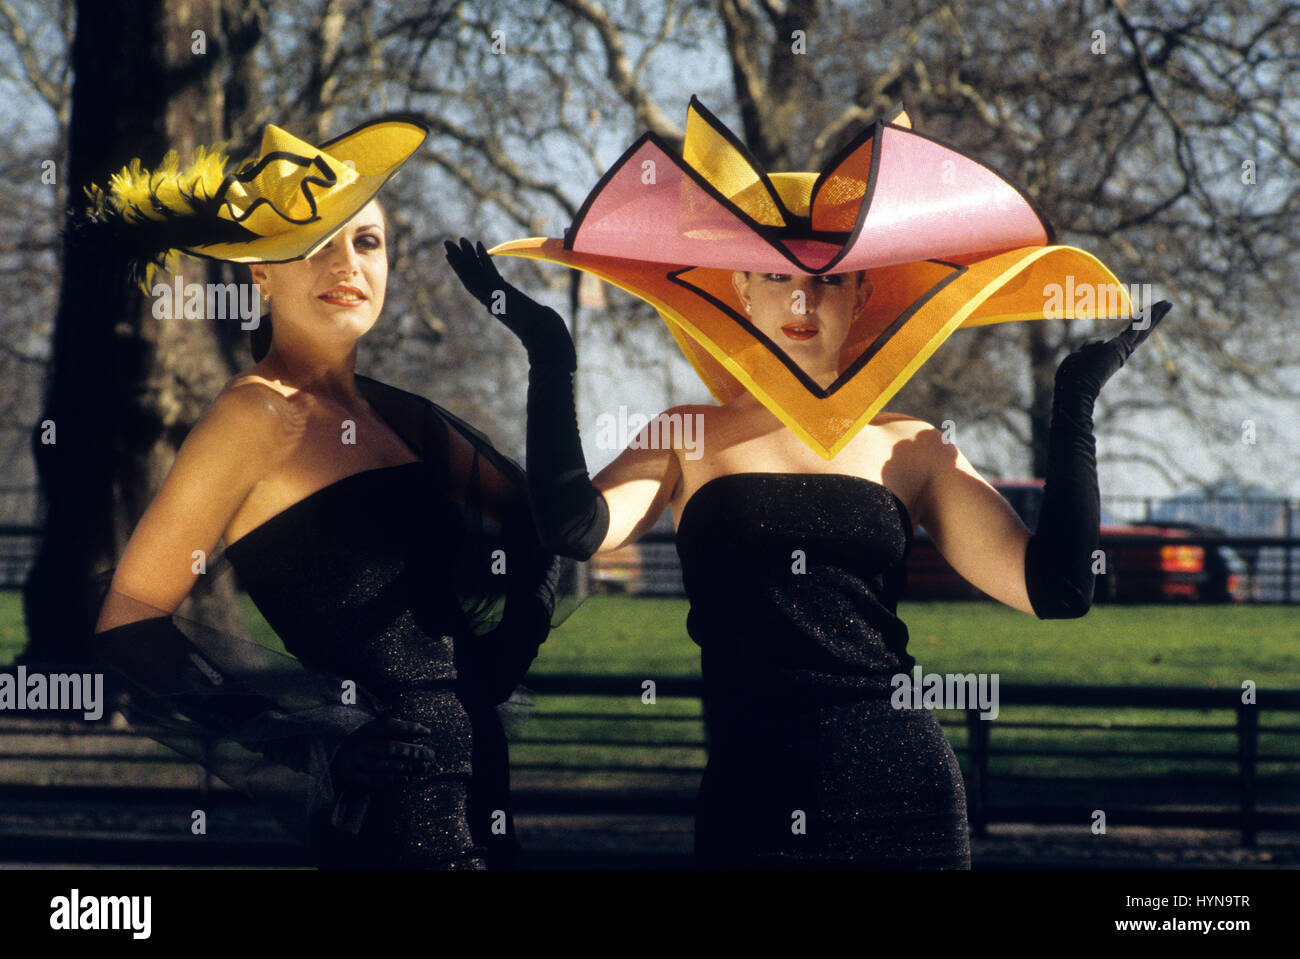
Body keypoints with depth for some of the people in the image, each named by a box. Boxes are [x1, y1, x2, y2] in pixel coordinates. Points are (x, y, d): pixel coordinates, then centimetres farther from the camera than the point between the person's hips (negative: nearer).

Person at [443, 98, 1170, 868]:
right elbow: (578, 529, -11)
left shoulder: (909, 449, 11)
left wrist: (1075, 404, 3)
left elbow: (1056, 588, 1)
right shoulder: (691, 442, 10)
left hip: (900, 796, 1)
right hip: (751, 797, -1)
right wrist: (550, 359, -8)